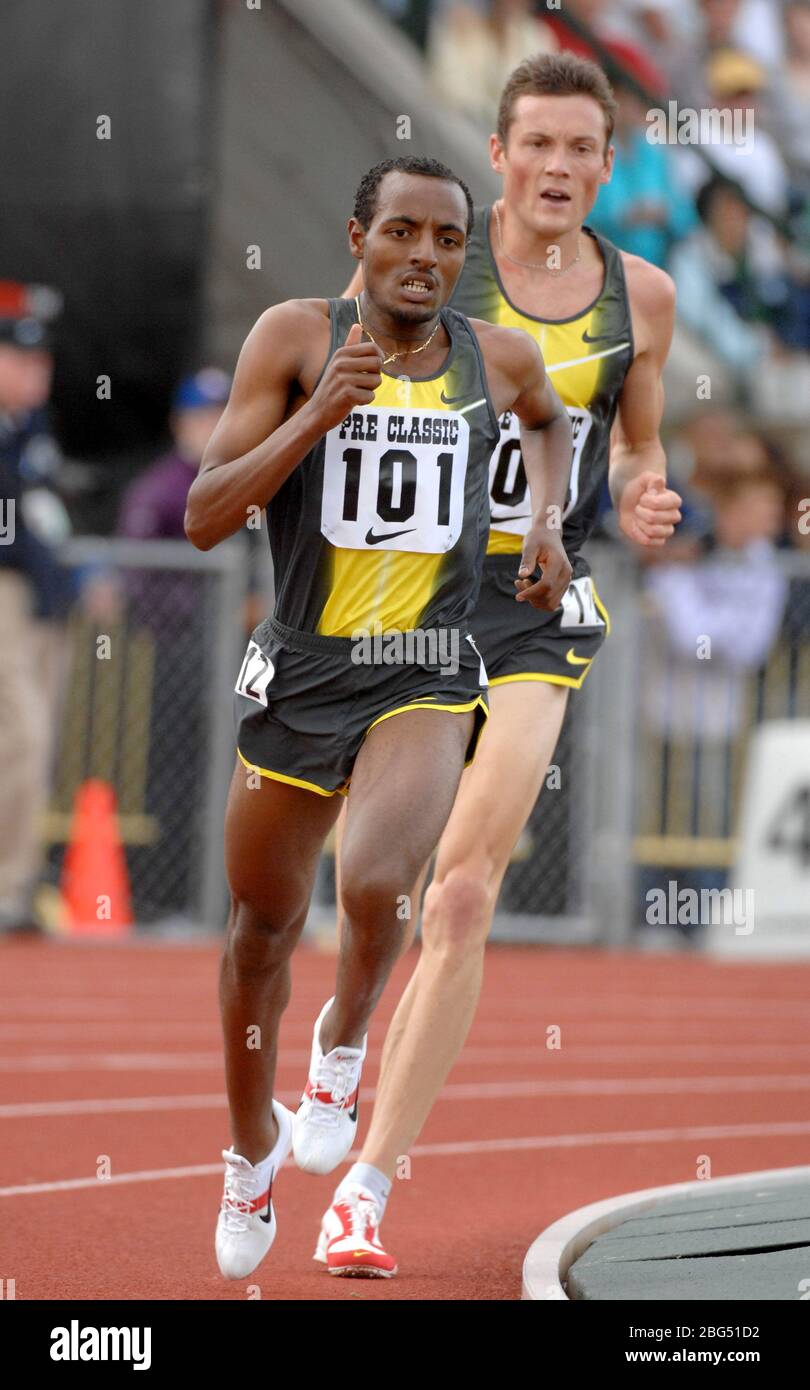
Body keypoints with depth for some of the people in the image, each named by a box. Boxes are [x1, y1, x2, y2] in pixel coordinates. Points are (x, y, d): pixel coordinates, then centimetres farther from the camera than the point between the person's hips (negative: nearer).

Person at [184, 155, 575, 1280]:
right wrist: (321, 411, -21)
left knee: (375, 883, -28)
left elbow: (548, 422, 29)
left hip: (427, 678, 0)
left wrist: (547, 522, 12)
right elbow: (204, 520, -12)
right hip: (300, 670, 0)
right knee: (261, 927, 14)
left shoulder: (499, 358, 2)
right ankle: (253, 1146, 40)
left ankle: (345, 1042, 5)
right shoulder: (296, 337, -6)